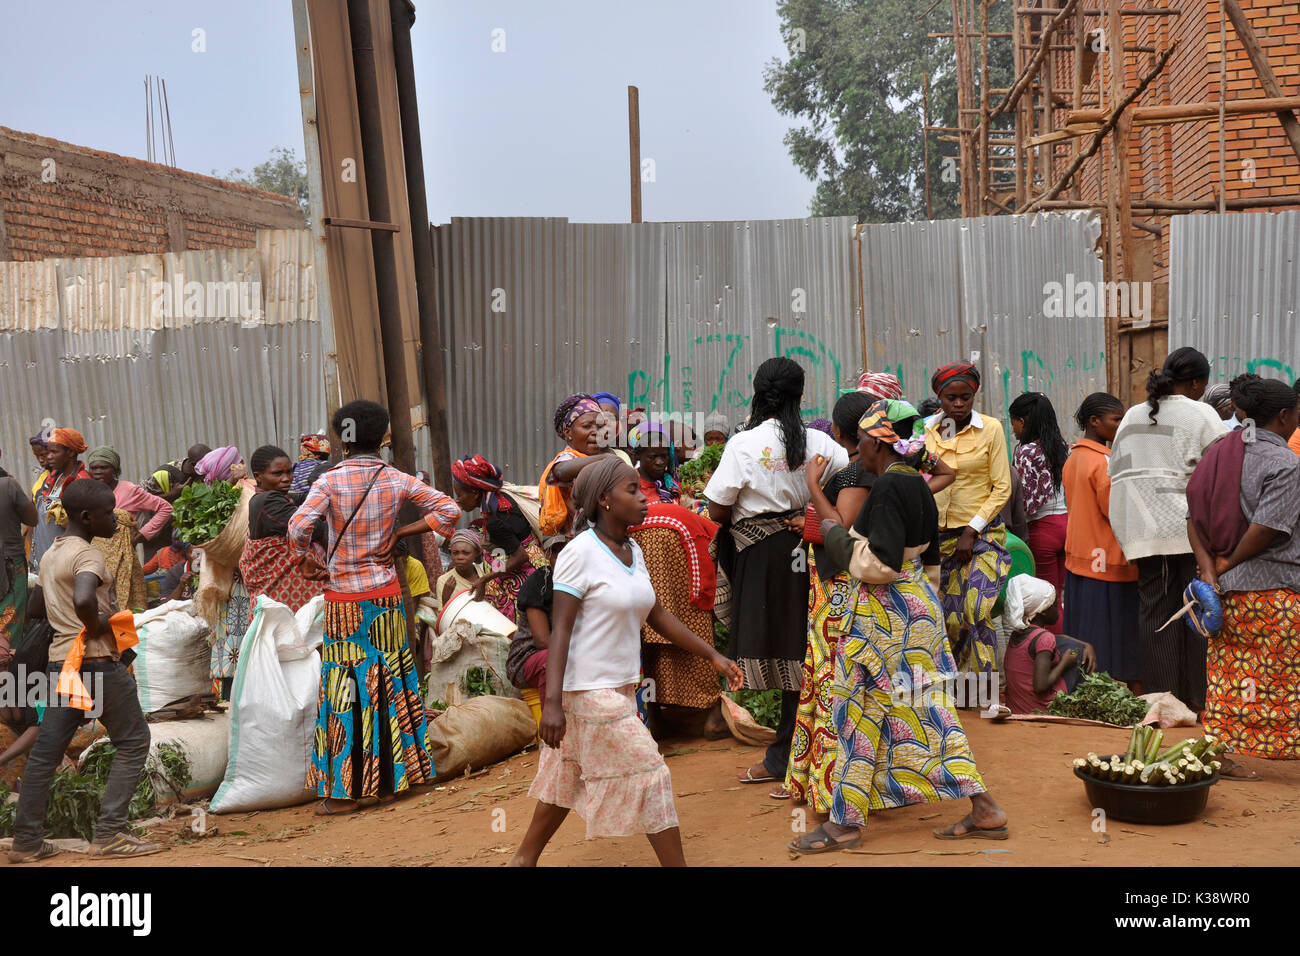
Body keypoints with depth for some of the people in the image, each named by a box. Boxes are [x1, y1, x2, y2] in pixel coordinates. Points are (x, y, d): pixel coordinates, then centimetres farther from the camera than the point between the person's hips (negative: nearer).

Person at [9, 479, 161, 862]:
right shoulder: (87, 555, -14)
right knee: (133, 741, 1)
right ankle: (109, 833, -4)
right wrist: (96, 625, -17)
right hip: (97, 662, -9)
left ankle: (26, 841, 13)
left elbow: (36, 608, 25)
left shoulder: (51, 554, 14)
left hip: (61, 661, 9)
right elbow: (83, 598, -34)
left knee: (46, 751, 10)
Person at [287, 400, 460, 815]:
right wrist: (399, 533, 4)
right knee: (391, 680, 13)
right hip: (387, 594, 3)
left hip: (345, 598, -3)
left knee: (345, 687, 1)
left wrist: (308, 560, -5)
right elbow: (448, 511, 0)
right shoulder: (396, 481, 0)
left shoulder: (331, 481, -11)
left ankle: (343, 789, 3)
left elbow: (298, 528, -23)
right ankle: (396, 772, 22)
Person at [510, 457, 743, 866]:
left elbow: (657, 615, 15)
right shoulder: (580, 552, -18)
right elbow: (561, 630, -19)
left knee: (569, 779, 16)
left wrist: (711, 655, 14)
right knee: (648, 775, -4)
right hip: (590, 691, -8)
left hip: (620, 688, 8)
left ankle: (524, 859, 28)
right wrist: (552, 702, -25)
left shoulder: (632, 551, 7)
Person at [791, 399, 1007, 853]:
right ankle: (983, 810, 11)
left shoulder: (888, 486, -19)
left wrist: (833, 531, -16)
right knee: (925, 709, 12)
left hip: (886, 612, -9)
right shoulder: (918, 485, 10)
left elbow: (878, 564, -23)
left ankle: (846, 820, 9)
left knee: (860, 709, 1)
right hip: (919, 605, 9)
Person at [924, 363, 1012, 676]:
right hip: (939, 533, 3)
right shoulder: (927, 430, 6)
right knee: (949, 617, 1)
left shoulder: (990, 428, -3)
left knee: (977, 611, -14)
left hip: (982, 533, -3)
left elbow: (1002, 488, -4)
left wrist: (971, 532, -9)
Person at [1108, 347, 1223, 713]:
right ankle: (1196, 700, 5)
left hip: (1143, 531, 5)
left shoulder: (1132, 416, 14)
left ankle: (1158, 696, 8)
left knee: (1154, 609, 7)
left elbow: (1115, 472, 16)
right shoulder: (1202, 415, -2)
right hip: (1190, 529, -5)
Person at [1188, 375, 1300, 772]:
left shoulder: (1220, 453, 9)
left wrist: (1208, 566, -2)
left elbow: (1194, 517, 5)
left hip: (1227, 589, 7)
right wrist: (1229, 563, -9)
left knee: (1227, 673, 11)